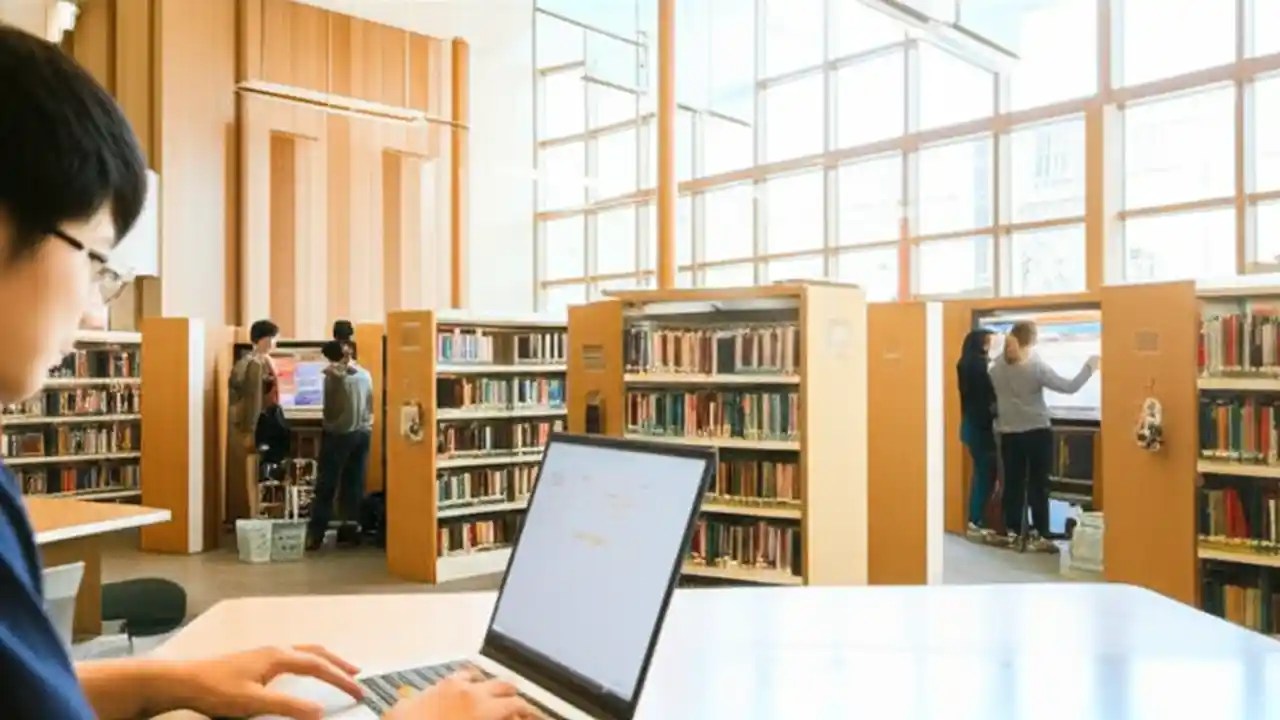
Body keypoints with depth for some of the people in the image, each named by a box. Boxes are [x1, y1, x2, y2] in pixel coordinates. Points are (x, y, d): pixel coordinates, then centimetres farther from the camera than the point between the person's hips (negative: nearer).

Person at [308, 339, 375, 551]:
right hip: (363, 432, 5)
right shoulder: (365, 374, 6)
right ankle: (352, 529, 11)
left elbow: (330, 411, -9)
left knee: (326, 486, -1)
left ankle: (315, 534, -1)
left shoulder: (333, 376, -12)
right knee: (355, 484, 9)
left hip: (339, 434, -5)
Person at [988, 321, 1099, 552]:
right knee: (1038, 485, 3)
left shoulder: (997, 366, -2)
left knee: (1013, 484, 10)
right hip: (1037, 433, -4)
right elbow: (1069, 387, -10)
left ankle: (1011, 533, 15)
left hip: (1009, 434, 4)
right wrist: (1089, 366, 1)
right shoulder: (1036, 366, -14)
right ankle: (1038, 536, 5)